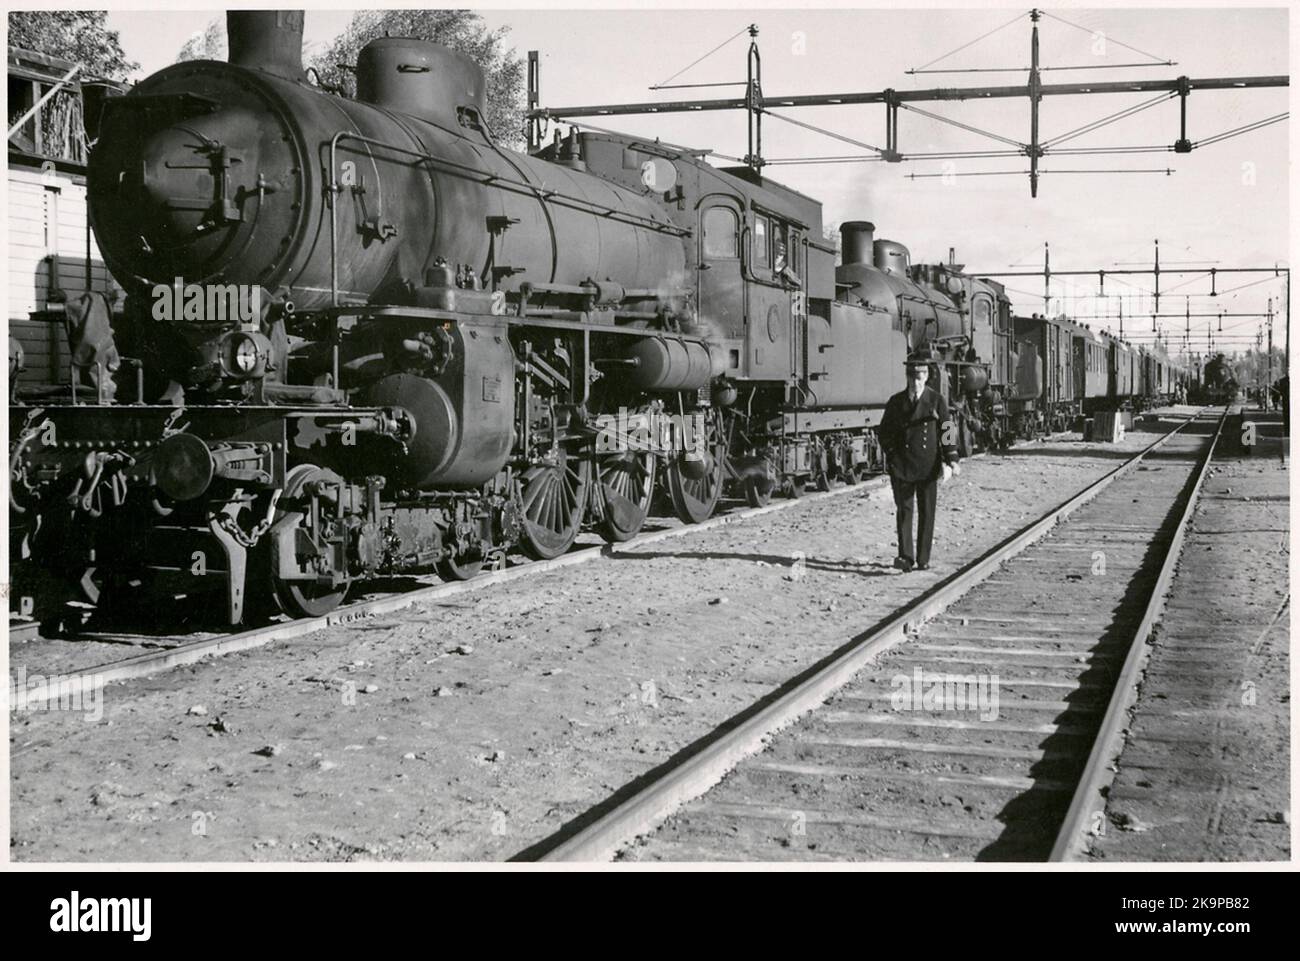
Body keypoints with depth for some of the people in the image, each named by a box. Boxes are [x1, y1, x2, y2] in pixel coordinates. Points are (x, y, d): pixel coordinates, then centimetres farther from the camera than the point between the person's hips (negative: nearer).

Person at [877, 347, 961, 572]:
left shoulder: (937, 401, 3)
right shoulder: (896, 402, 6)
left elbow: (947, 431, 2)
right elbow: (884, 432, 14)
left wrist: (950, 461, -7)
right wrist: (892, 453, 0)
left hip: (928, 466, 0)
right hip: (902, 467, 0)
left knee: (927, 512, 4)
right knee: (904, 510, -6)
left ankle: (923, 559, 12)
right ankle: (905, 556, -7)